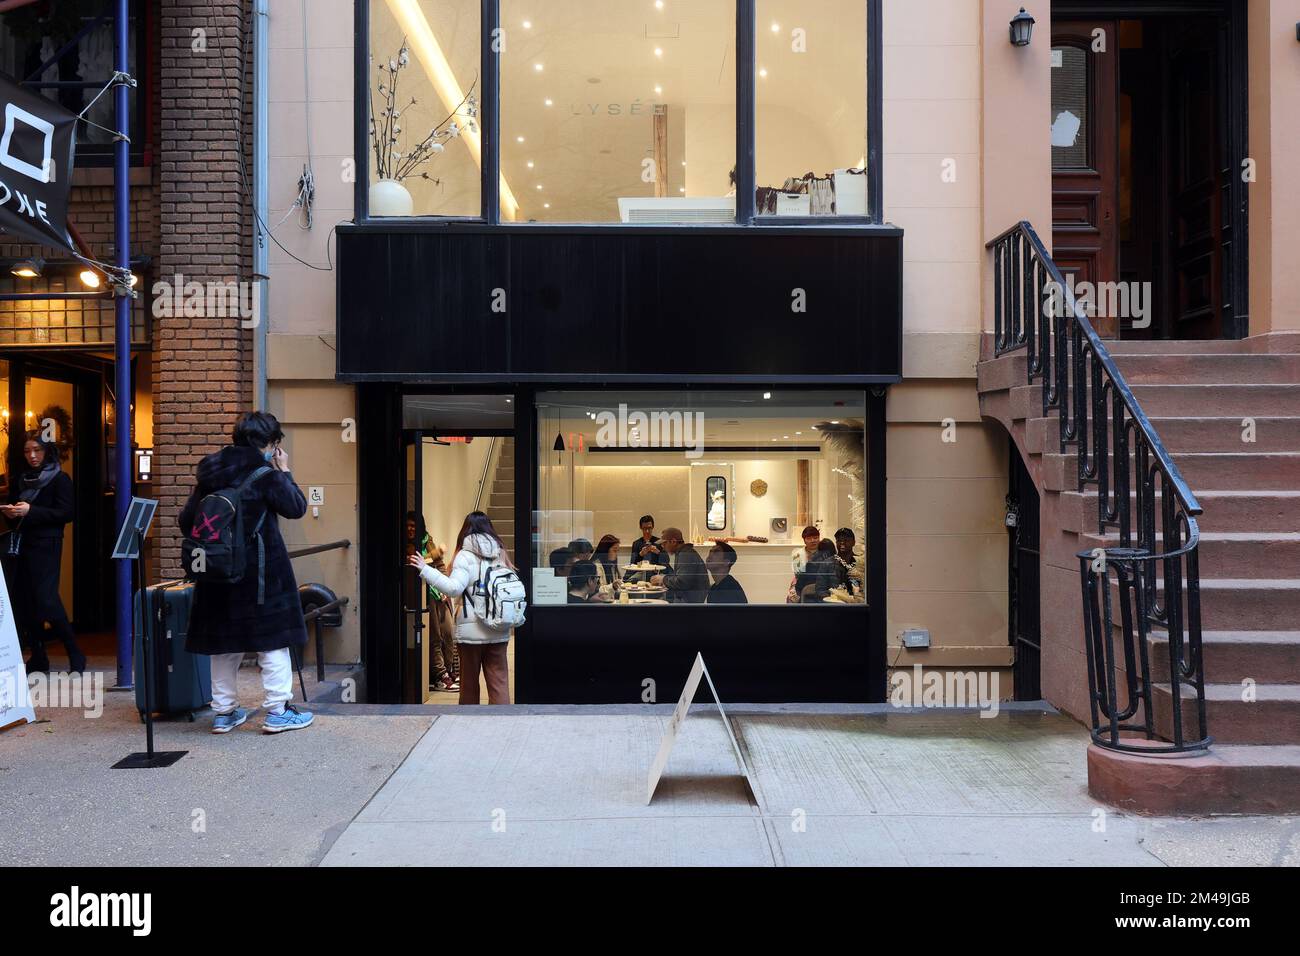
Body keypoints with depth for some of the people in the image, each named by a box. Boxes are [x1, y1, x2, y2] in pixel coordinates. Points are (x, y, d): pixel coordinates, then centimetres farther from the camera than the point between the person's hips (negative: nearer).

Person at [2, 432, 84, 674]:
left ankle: (75, 656, -3)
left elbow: (66, 513, -10)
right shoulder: (20, 480, 17)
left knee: (46, 600, -11)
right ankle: (38, 657, 12)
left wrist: (30, 511, -18)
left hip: (45, 546, -6)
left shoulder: (60, 479, -1)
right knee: (23, 602, 4)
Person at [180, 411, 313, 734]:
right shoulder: (265, 475, -13)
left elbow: (186, 522, 7)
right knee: (272, 639, 4)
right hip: (261, 572, -6)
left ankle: (224, 712, 22)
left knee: (224, 640, 14)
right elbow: (296, 508, -5)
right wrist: (285, 473, 2)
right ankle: (277, 711, 6)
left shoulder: (209, 476, 5)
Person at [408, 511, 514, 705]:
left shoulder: (466, 556, -8)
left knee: (469, 682, 12)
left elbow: (454, 588, -20)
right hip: (499, 631, 3)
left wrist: (425, 570, -20)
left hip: (471, 631, -3)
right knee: (499, 682, 4)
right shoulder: (500, 554, 7)